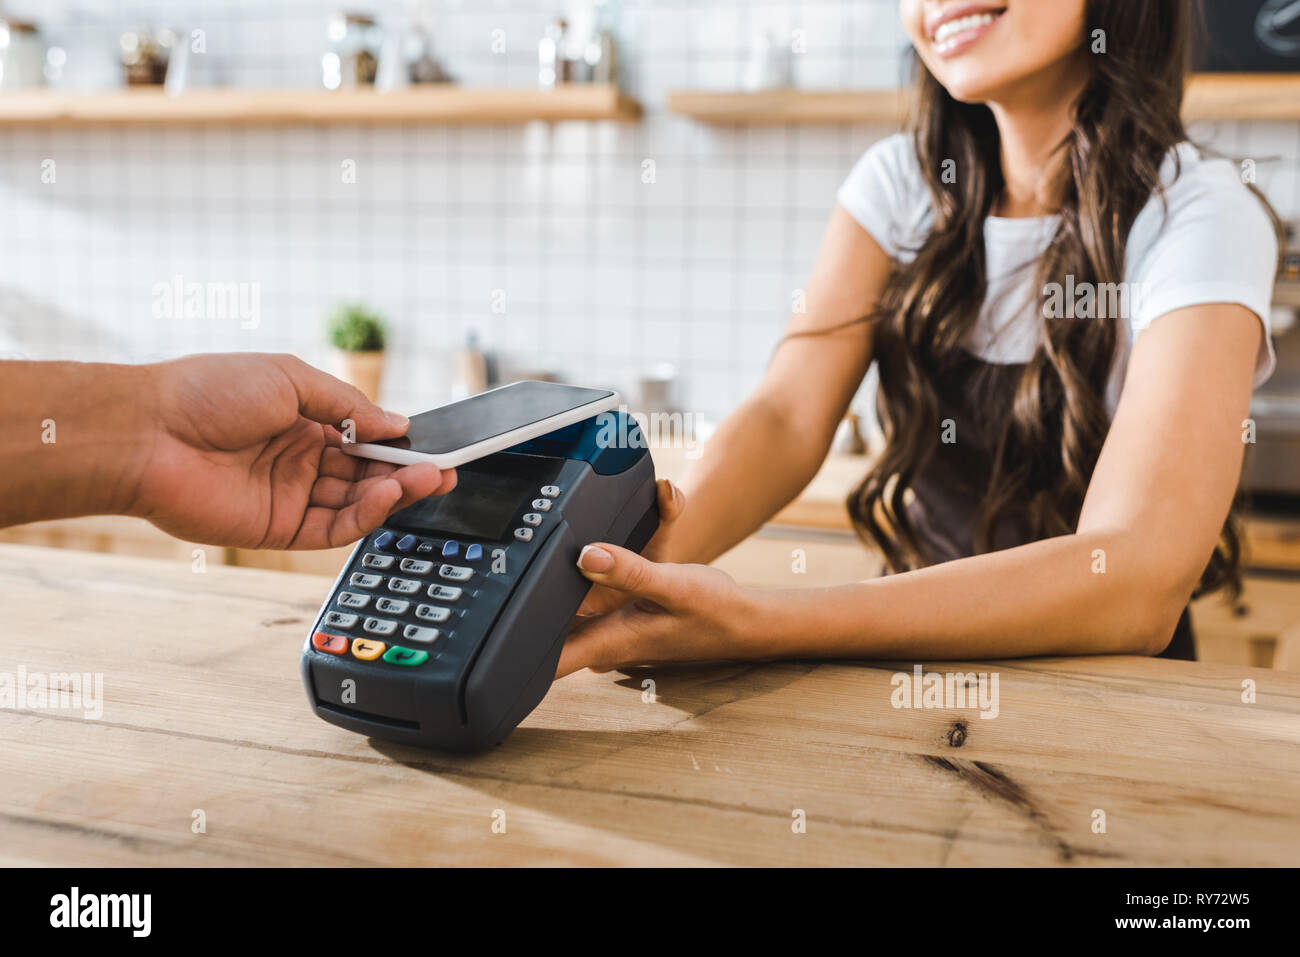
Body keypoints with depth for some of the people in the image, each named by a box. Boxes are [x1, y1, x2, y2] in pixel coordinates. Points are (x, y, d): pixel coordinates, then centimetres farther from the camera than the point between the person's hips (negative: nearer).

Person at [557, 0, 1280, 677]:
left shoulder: (1200, 217, -13)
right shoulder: (903, 181, 3)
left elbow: (1137, 583, -27)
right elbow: (788, 417, -10)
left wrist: (754, 625, -37)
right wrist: (663, 547, -32)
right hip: (921, 664, 3)